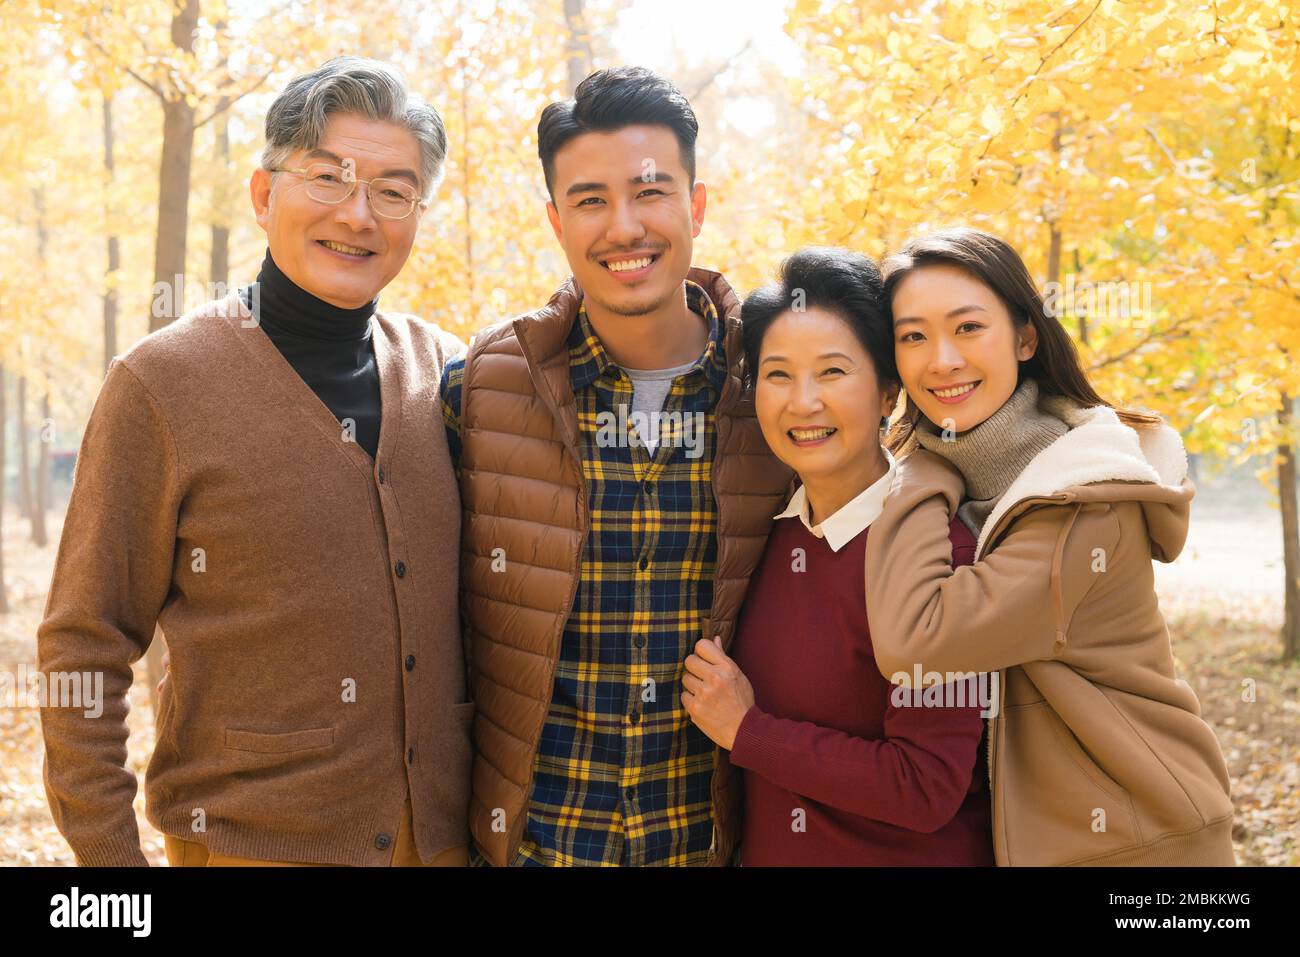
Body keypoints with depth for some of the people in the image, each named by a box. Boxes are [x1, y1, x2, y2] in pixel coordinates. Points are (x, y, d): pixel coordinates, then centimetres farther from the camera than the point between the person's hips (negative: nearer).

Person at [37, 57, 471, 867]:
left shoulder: (450, 372, 1)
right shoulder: (160, 385, -9)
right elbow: (84, 654, -5)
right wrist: (106, 852, -8)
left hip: (447, 832, 4)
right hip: (248, 841, -3)